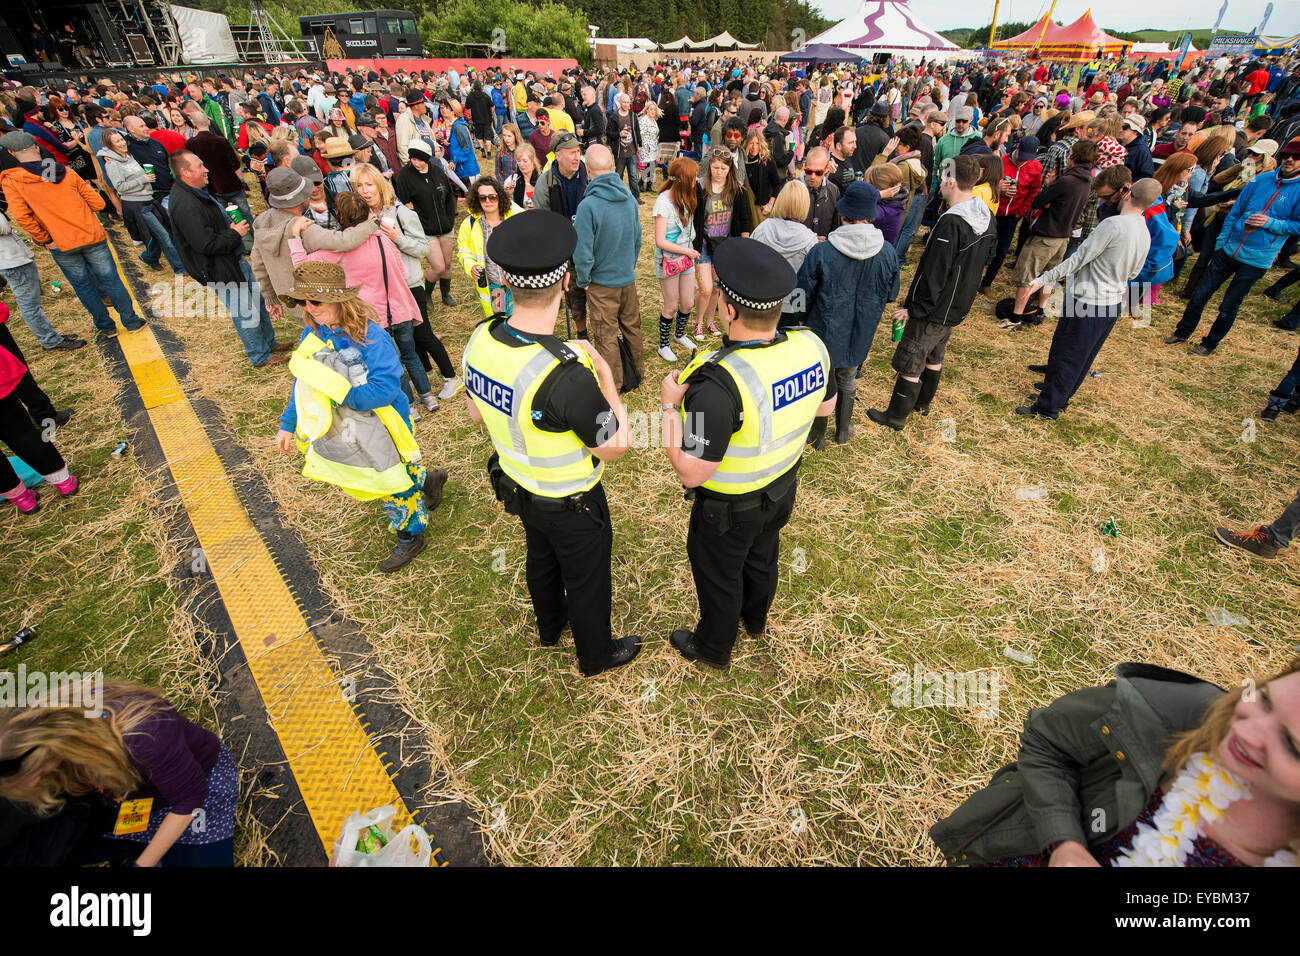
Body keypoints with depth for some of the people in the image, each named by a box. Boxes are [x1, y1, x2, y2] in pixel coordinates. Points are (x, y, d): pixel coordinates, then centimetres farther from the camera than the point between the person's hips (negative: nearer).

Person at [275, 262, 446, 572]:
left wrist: (340, 397, -26)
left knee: (391, 484, 11)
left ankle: (411, 537, 36)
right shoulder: (312, 333, -3)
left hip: (378, 431, -8)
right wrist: (288, 424, 9)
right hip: (339, 431, 8)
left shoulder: (369, 336, -26)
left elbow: (385, 387, -32)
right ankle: (428, 479, 49)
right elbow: (303, 381, 8)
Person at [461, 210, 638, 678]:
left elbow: (477, 414, 1)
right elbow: (613, 448, -24)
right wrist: (605, 375, -14)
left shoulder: (480, 340, -17)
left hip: (518, 486, 7)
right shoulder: (566, 374, -39)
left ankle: (549, 626, 61)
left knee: (541, 560, 32)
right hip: (571, 504, -7)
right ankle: (596, 654, 48)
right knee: (587, 580, 20)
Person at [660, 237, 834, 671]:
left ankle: (713, 647, 48)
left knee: (719, 575, 21)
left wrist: (670, 405, -24)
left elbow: (691, 472, -34)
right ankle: (754, 619, 61)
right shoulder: (811, 346, -18)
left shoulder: (720, 384, -40)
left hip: (730, 508, -6)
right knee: (762, 557, 32)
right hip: (783, 488, 7)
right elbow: (826, 406, 2)